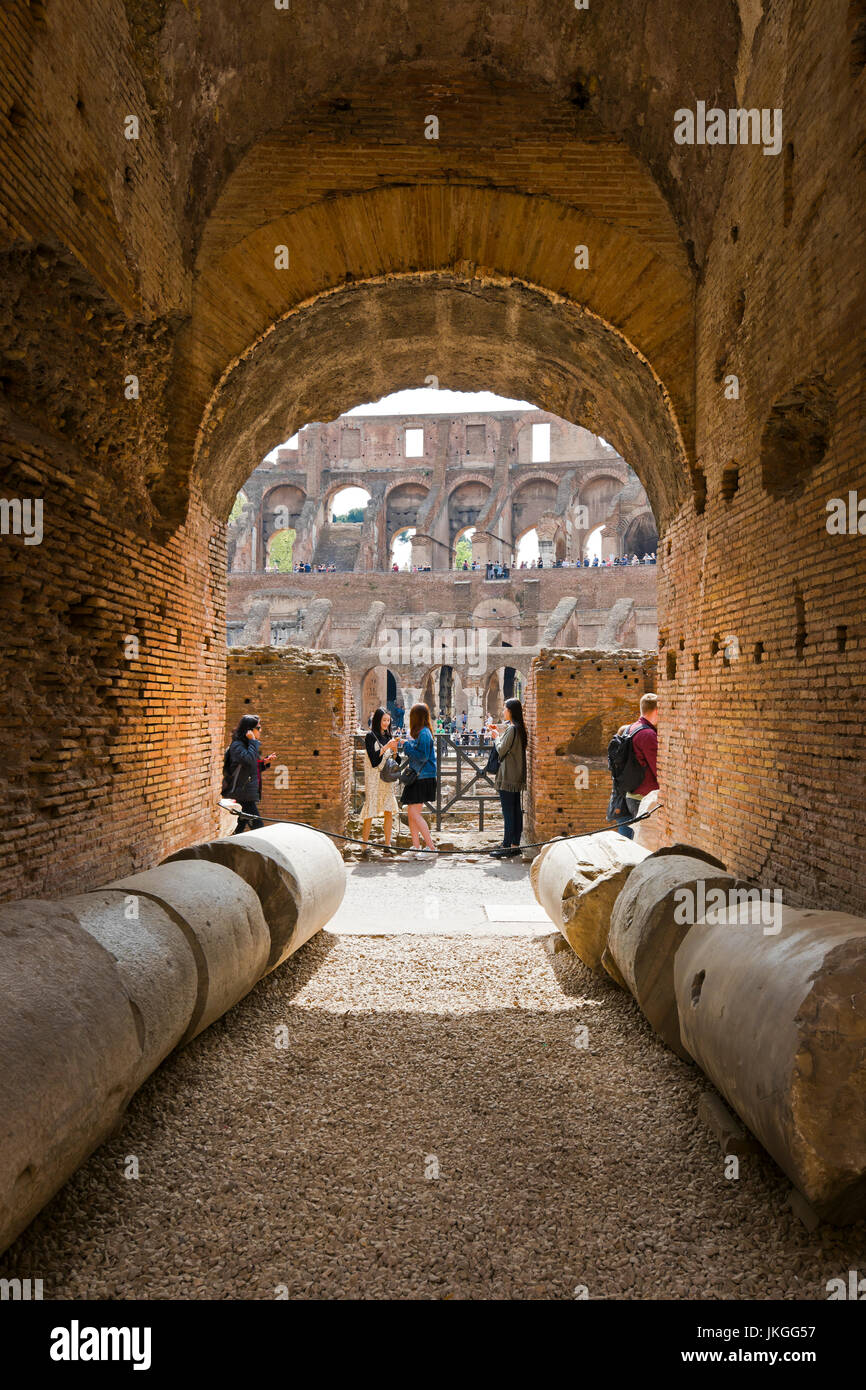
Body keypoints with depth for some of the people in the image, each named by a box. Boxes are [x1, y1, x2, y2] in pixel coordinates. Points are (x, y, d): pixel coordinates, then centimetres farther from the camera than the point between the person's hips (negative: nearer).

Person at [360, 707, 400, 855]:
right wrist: (386, 747, -17)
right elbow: (373, 759, -13)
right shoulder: (370, 736, -5)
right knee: (370, 813, -6)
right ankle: (364, 846, -1)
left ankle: (387, 844, 10)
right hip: (373, 778, -6)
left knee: (389, 812, 2)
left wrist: (395, 749, -4)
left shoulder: (389, 736, 13)